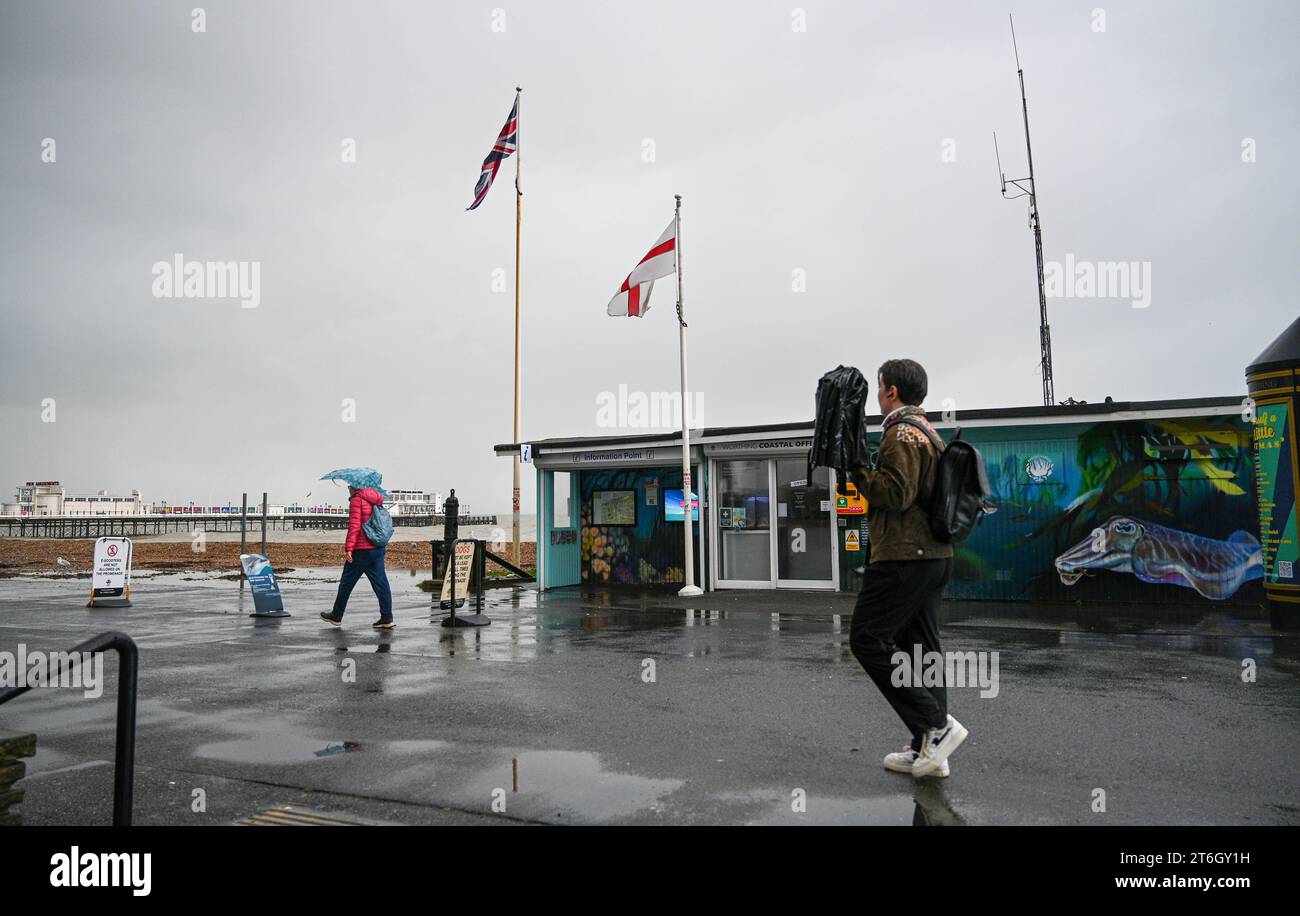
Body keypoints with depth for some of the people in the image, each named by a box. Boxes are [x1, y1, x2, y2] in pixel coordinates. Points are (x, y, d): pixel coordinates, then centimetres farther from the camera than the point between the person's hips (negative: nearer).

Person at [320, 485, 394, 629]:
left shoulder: (357, 500, -9)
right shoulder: (375, 500, 14)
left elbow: (354, 525, -17)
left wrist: (349, 547, -18)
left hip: (362, 550, -7)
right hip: (379, 548, 7)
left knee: (346, 583, 8)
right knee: (380, 583, 3)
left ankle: (336, 616, 20)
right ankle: (387, 618, -2)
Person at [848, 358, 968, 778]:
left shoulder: (901, 432, -12)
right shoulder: (926, 430, 21)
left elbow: (895, 495, -20)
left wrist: (856, 467, -12)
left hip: (904, 558, -10)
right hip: (933, 555, 10)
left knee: (867, 639, -6)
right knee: (919, 647, 11)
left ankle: (935, 725, -8)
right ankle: (928, 750, 15)